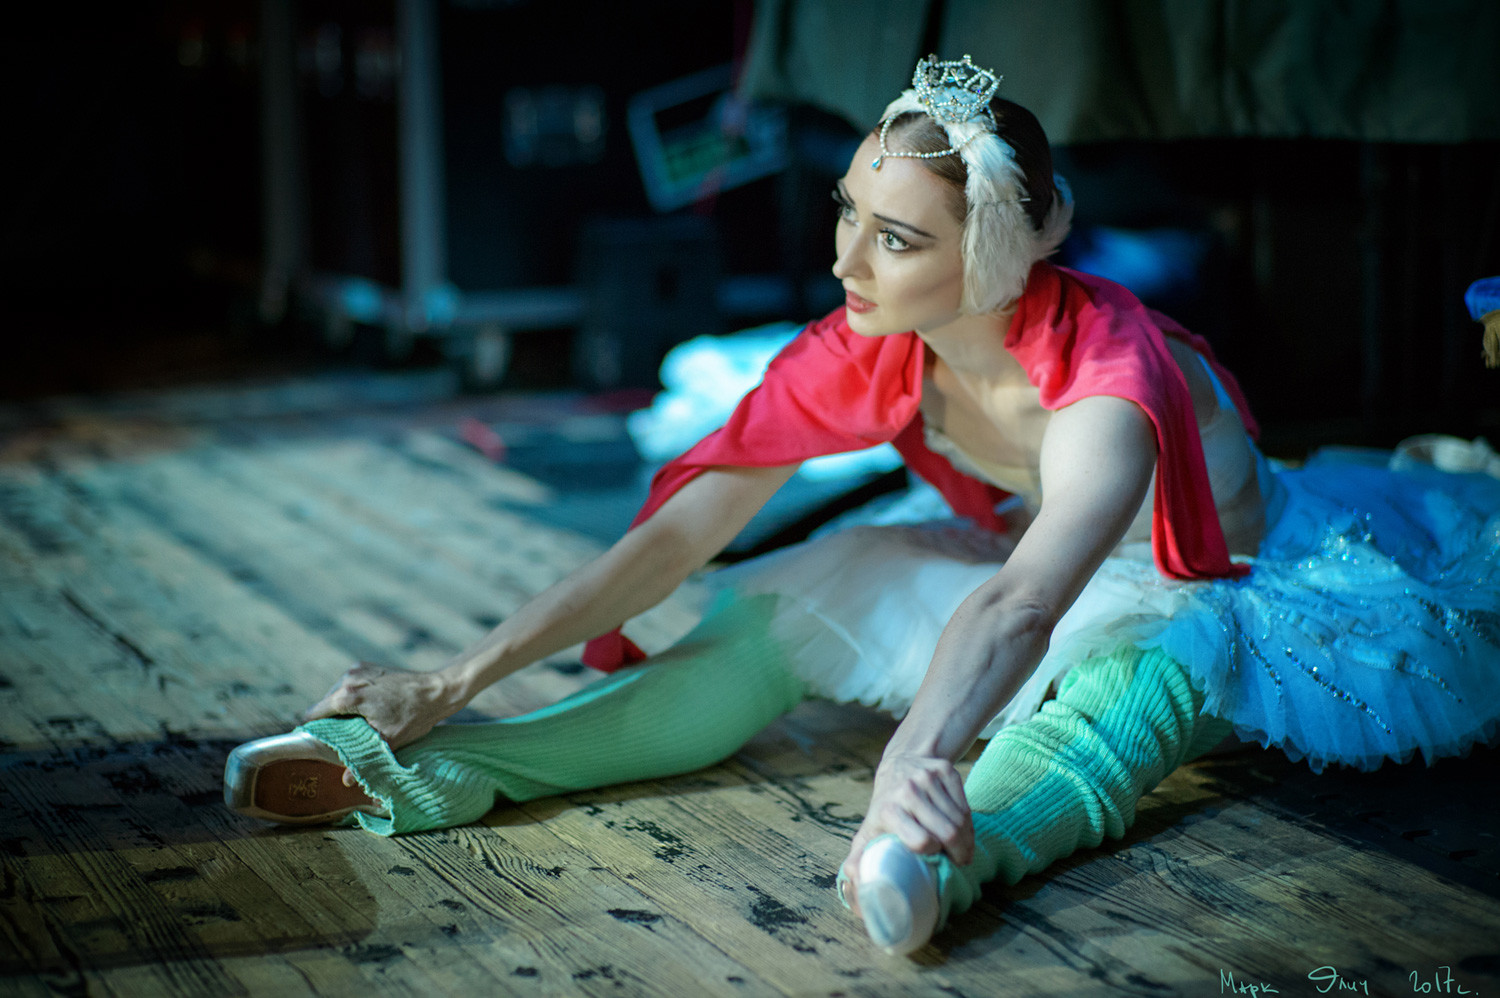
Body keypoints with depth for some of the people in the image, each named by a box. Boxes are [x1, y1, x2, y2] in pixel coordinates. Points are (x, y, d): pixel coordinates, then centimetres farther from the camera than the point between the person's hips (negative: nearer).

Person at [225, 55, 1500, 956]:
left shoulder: (1113, 369, -35)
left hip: (1223, 598, -5)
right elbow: (680, 528, -17)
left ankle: (939, 855, -70)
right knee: (780, 608, -14)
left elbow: (1025, 604, -53)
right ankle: (438, 768, -25)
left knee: (1131, 674, -41)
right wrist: (454, 682, -22)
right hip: (1022, 578, 6)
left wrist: (916, 761, -72)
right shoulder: (864, 353, -17)